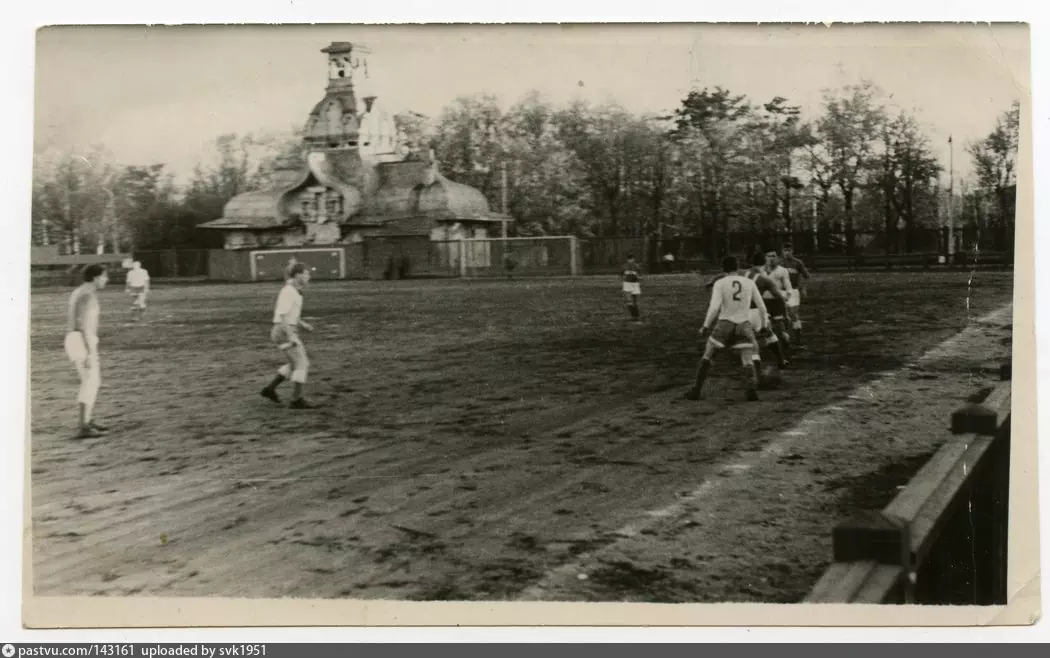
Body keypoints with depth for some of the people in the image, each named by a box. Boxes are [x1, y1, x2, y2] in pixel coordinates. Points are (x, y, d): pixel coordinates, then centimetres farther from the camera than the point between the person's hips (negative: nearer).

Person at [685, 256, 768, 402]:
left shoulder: (720, 283, -5)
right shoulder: (749, 283, 5)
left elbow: (714, 308, -17)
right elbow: (762, 307, 8)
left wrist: (706, 326, -7)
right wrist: (762, 325, 22)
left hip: (725, 324, -1)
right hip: (744, 325, 1)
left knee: (707, 356, 14)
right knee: (748, 361, 5)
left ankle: (696, 391, 13)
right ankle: (752, 388, -22)